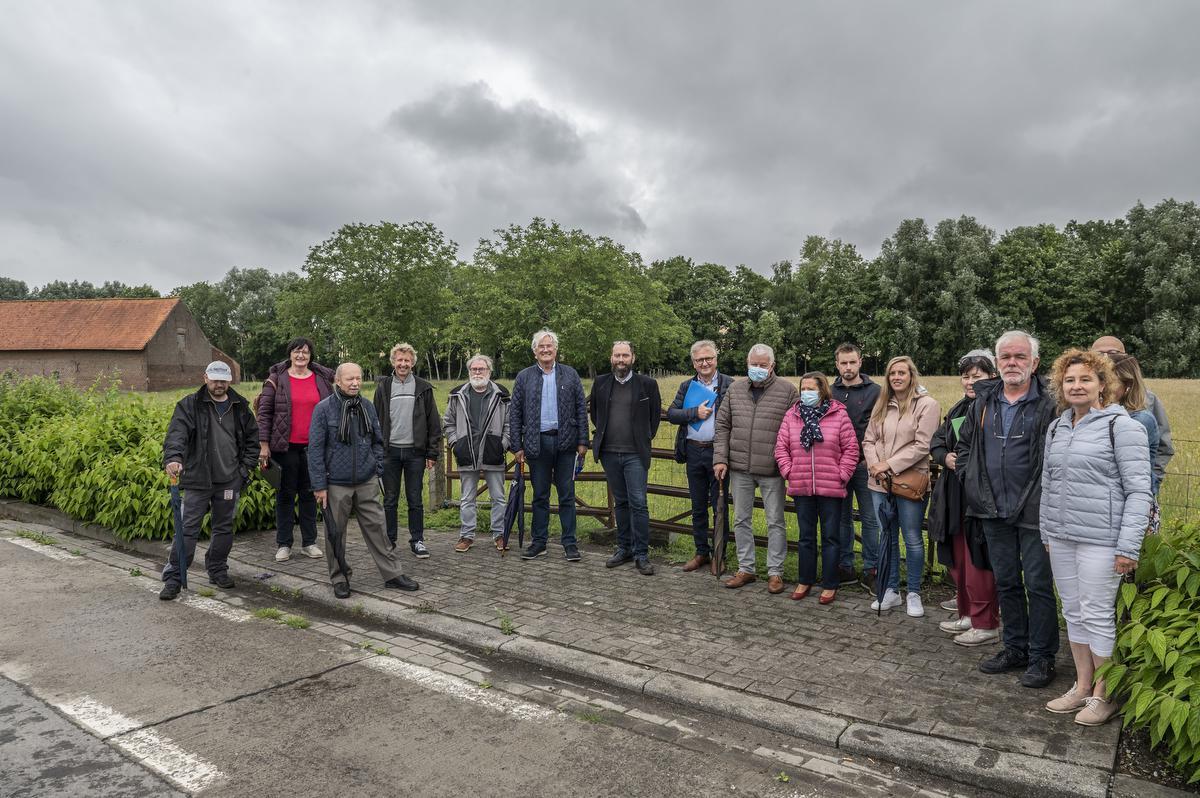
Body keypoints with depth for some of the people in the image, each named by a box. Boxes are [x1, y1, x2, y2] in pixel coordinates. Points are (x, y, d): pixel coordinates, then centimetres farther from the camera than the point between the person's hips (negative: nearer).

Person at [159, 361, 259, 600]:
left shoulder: (240, 407, 7)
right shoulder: (190, 405, -3)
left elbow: (252, 438, 14)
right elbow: (177, 433, -18)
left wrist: (246, 467, 5)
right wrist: (173, 458, -35)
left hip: (229, 481, 3)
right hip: (197, 479, -3)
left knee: (224, 528, 13)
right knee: (188, 529, -2)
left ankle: (217, 570, 29)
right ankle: (172, 578, 7)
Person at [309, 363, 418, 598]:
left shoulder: (367, 407, 6)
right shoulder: (324, 409, -8)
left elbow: (377, 442, 16)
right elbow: (315, 449, -8)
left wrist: (378, 470, 8)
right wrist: (319, 485, -10)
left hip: (366, 483, 3)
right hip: (336, 484, -3)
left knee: (377, 528, 6)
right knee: (336, 533, 8)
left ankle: (392, 574, 14)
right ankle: (339, 579, 23)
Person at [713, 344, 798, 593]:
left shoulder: (787, 390, -3)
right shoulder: (735, 389, 8)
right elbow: (722, 425, 9)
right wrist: (720, 458, 1)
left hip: (772, 470, -4)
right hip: (739, 468, 4)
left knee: (775, 522, 6)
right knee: (741, 520, 12)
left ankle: (775, 572, 18)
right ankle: (745, 569, 25)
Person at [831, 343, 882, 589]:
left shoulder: (875, 391, 0)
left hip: (865, 464, -3)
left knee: (870, 519, 2)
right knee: (842, 518, 11)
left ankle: (871, 570, 11)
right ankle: (845, 566, 21)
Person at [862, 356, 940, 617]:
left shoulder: (927, 405, -5)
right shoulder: (882, 405, 12)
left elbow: (922, 445, -13)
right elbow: (868, 440, 11)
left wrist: (890, 465, -15)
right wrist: (874, 465, -7)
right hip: (880, 482, 5)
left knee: (912, 539, 4)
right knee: (886, 536, 13)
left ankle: (914, 593, 19)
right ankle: (891, 590, 25)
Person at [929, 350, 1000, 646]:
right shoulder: (959, 408, 12)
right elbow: (936, 441, 17)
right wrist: (945, 457, -1)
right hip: (955, 496, 8)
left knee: (978, 562, 0)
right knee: (958, 559, 17)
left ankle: (986, 625, 15)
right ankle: (968, 614, 32)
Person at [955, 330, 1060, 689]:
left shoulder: (1049, 404, -9)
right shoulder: (983, 402, 8)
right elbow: (963, 443, 20)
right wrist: (968, 477, 10)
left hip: (1034, 512, -5)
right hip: (994, 512, 6)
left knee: (1038, 585, 4)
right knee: (1006, 583, 16)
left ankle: (1042, 657, 18)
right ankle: (1015, 649, 30)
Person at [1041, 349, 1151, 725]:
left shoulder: (1121, 426, -8)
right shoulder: (1056, 428, 11)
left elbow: (1138, 490, -11)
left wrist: (1129, 546, -15)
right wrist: (1047, 532, 15)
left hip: (1099, 539, -6)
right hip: (1061, 537, 6)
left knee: (1098, 616, 1)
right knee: (1073, 613, 13)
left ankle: (1103, 695, 17)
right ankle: (1082, 686, 26)